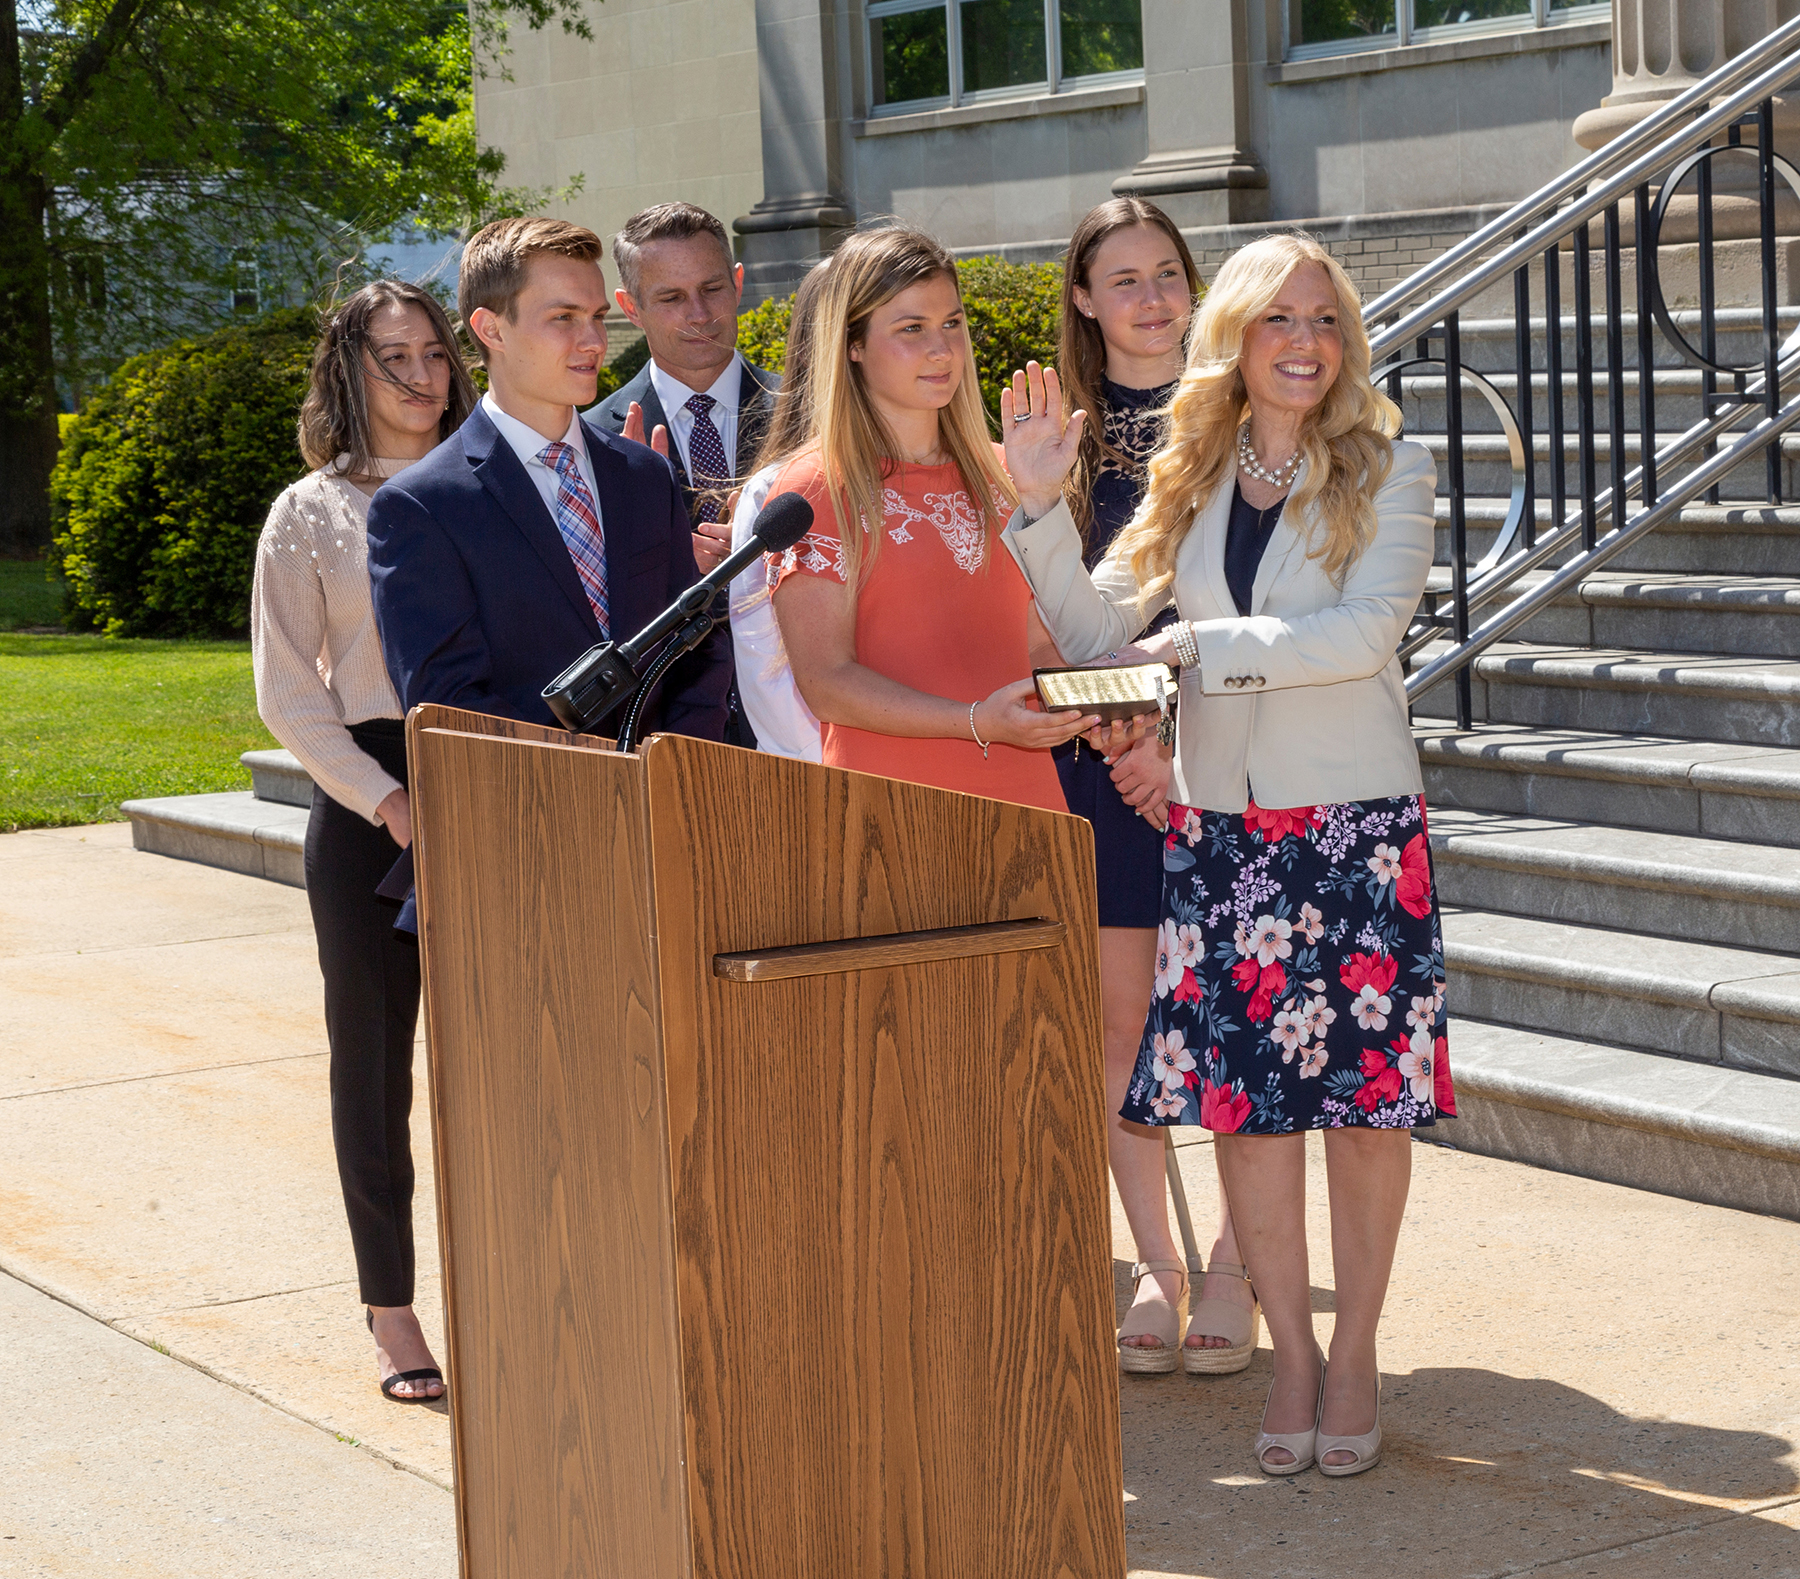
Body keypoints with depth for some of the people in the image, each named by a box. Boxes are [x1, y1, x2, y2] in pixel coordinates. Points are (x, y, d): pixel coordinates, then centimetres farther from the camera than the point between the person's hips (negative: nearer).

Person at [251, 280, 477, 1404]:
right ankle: (392, 1313, 14)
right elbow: (289, 696, 0)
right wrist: (390, 803, -8)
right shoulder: (312, 514, 2)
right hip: (368, 805, -1)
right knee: (374, 1060, 5)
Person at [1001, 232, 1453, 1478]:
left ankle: (1355, 1353, 15)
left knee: (1365, 1092, 2)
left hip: (1357, 817, -3)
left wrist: (1205, 648, -14)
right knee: (1243, 1093, 4)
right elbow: (1097, 632, 7)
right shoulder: (1190, 481, 9)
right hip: (1220, 824, 3)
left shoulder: (1389, 471, -2)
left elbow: (1368, 630, -15)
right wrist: (1041, 504, -4)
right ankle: (1292, 1350, 16)